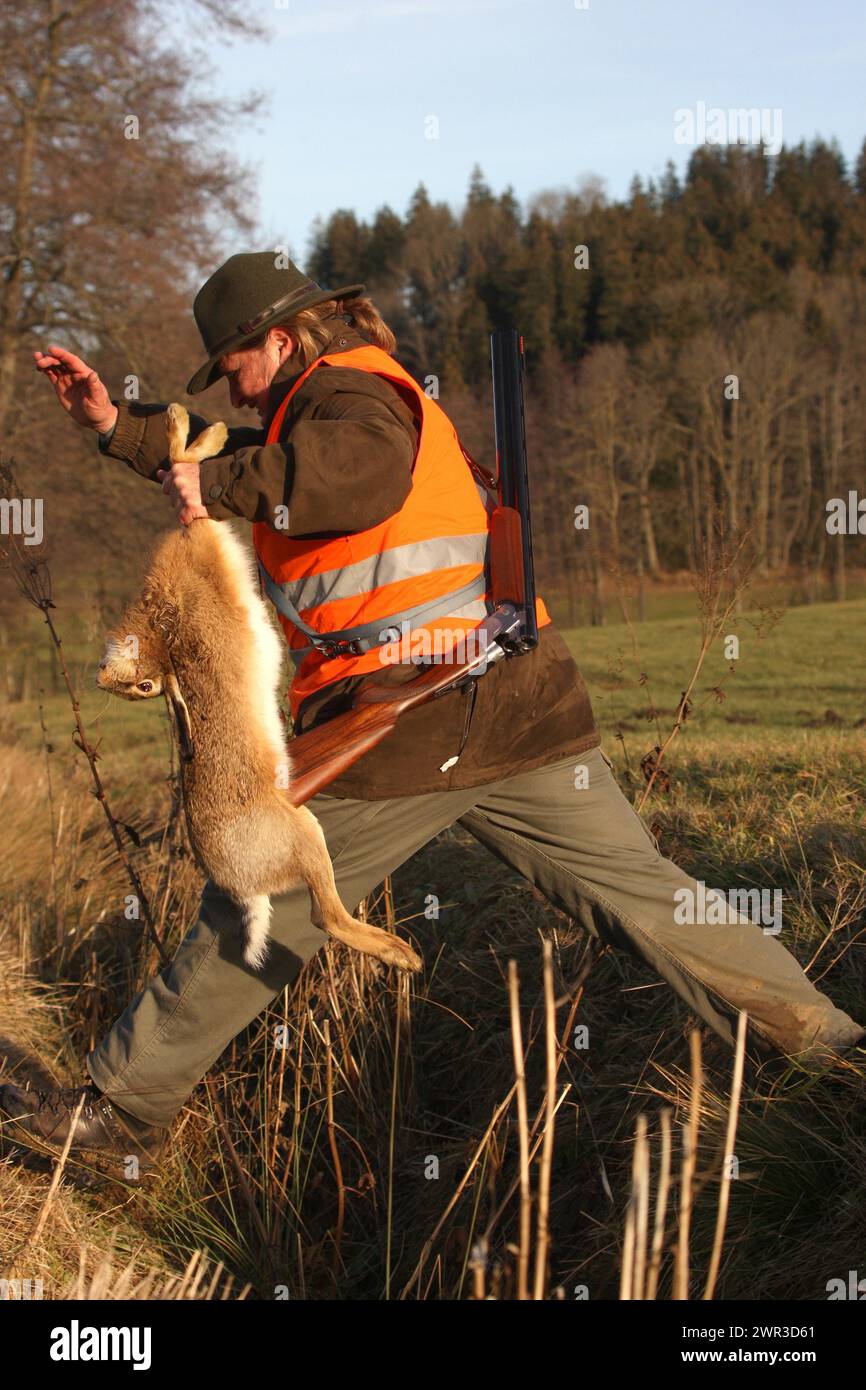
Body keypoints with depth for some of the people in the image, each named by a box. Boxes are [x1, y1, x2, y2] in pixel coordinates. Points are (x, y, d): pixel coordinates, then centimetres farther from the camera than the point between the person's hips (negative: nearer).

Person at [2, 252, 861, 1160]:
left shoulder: (347, 387, -4)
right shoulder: (348, 400, 26)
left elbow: (363, 469, -29)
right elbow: (229, 463, 36)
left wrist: (221, 486, -20)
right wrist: (115, 423, 30)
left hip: (399, 726, -8)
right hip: (521, 704, 9)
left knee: (255, 914, 5)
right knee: (642, 892, 8)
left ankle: (124, 1106, 17)